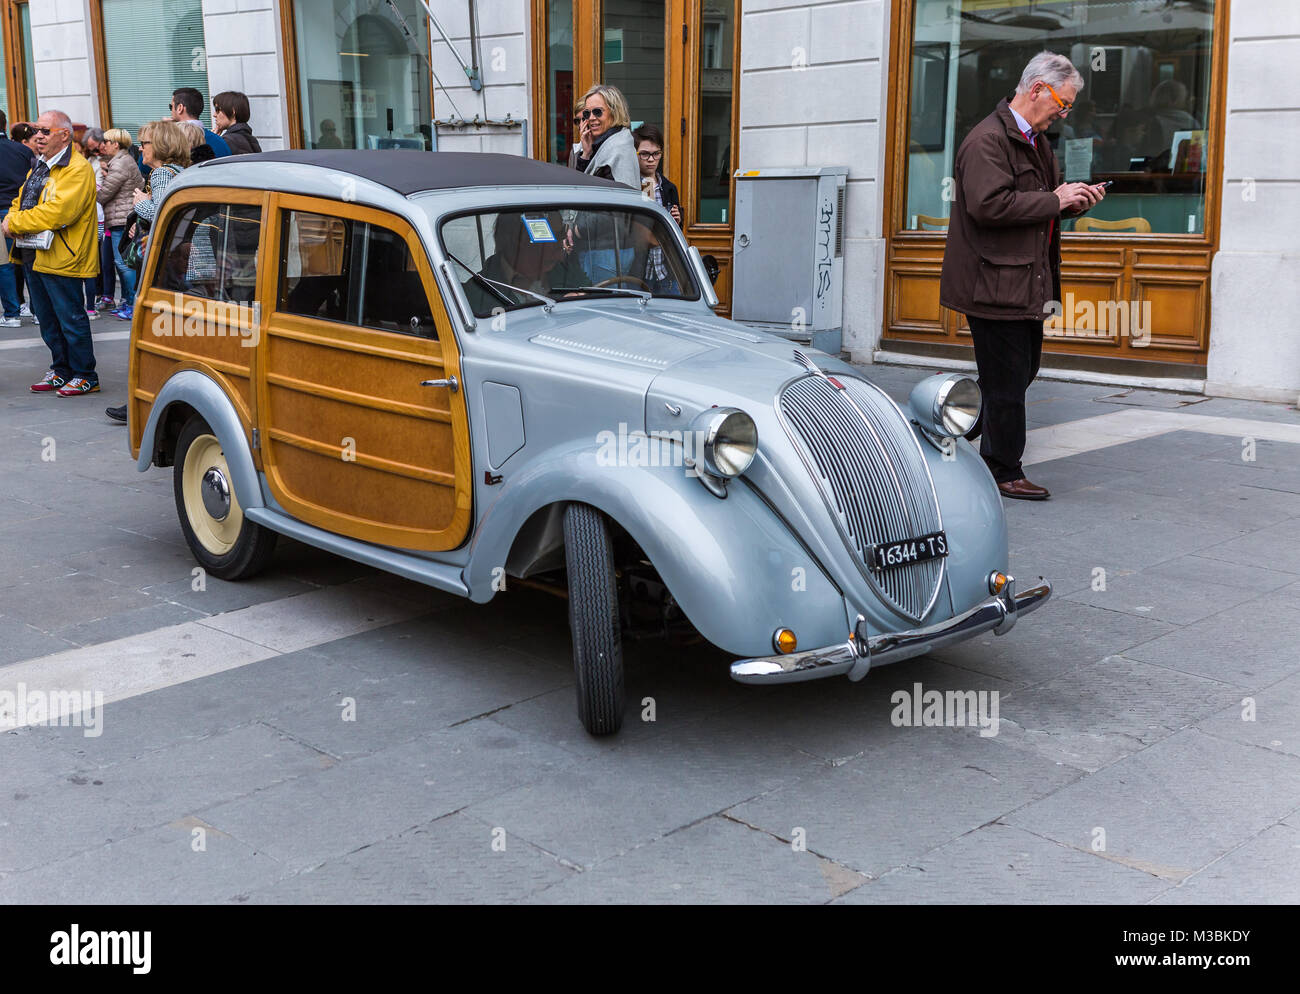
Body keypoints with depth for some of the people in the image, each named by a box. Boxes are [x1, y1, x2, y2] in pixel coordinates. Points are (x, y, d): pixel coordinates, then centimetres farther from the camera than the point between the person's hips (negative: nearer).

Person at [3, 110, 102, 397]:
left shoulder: (77, 170, -15)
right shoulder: (40, 166, 16)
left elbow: (56, 212, -24)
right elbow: (21, 201, 21)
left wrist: (15, 223, -17)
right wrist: (12, 220, -3)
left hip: (60, 258, -9)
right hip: (33, 255, 9)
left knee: (70, 318, -2)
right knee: (47, 319, 16)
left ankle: (85, 376, 8)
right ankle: (60, 371, 27)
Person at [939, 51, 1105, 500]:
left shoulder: (1036, 140, 18)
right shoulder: (987, 140, -15)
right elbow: (989, 205, -26)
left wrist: (1073, 201, 6)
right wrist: (1055, 200, -19)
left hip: (1025, 282, 10)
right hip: (994, 284, -10)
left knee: (1022, 372, 17)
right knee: (1007, 382, -2)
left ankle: (955, 433, 31)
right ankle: (1003, 473, 10)